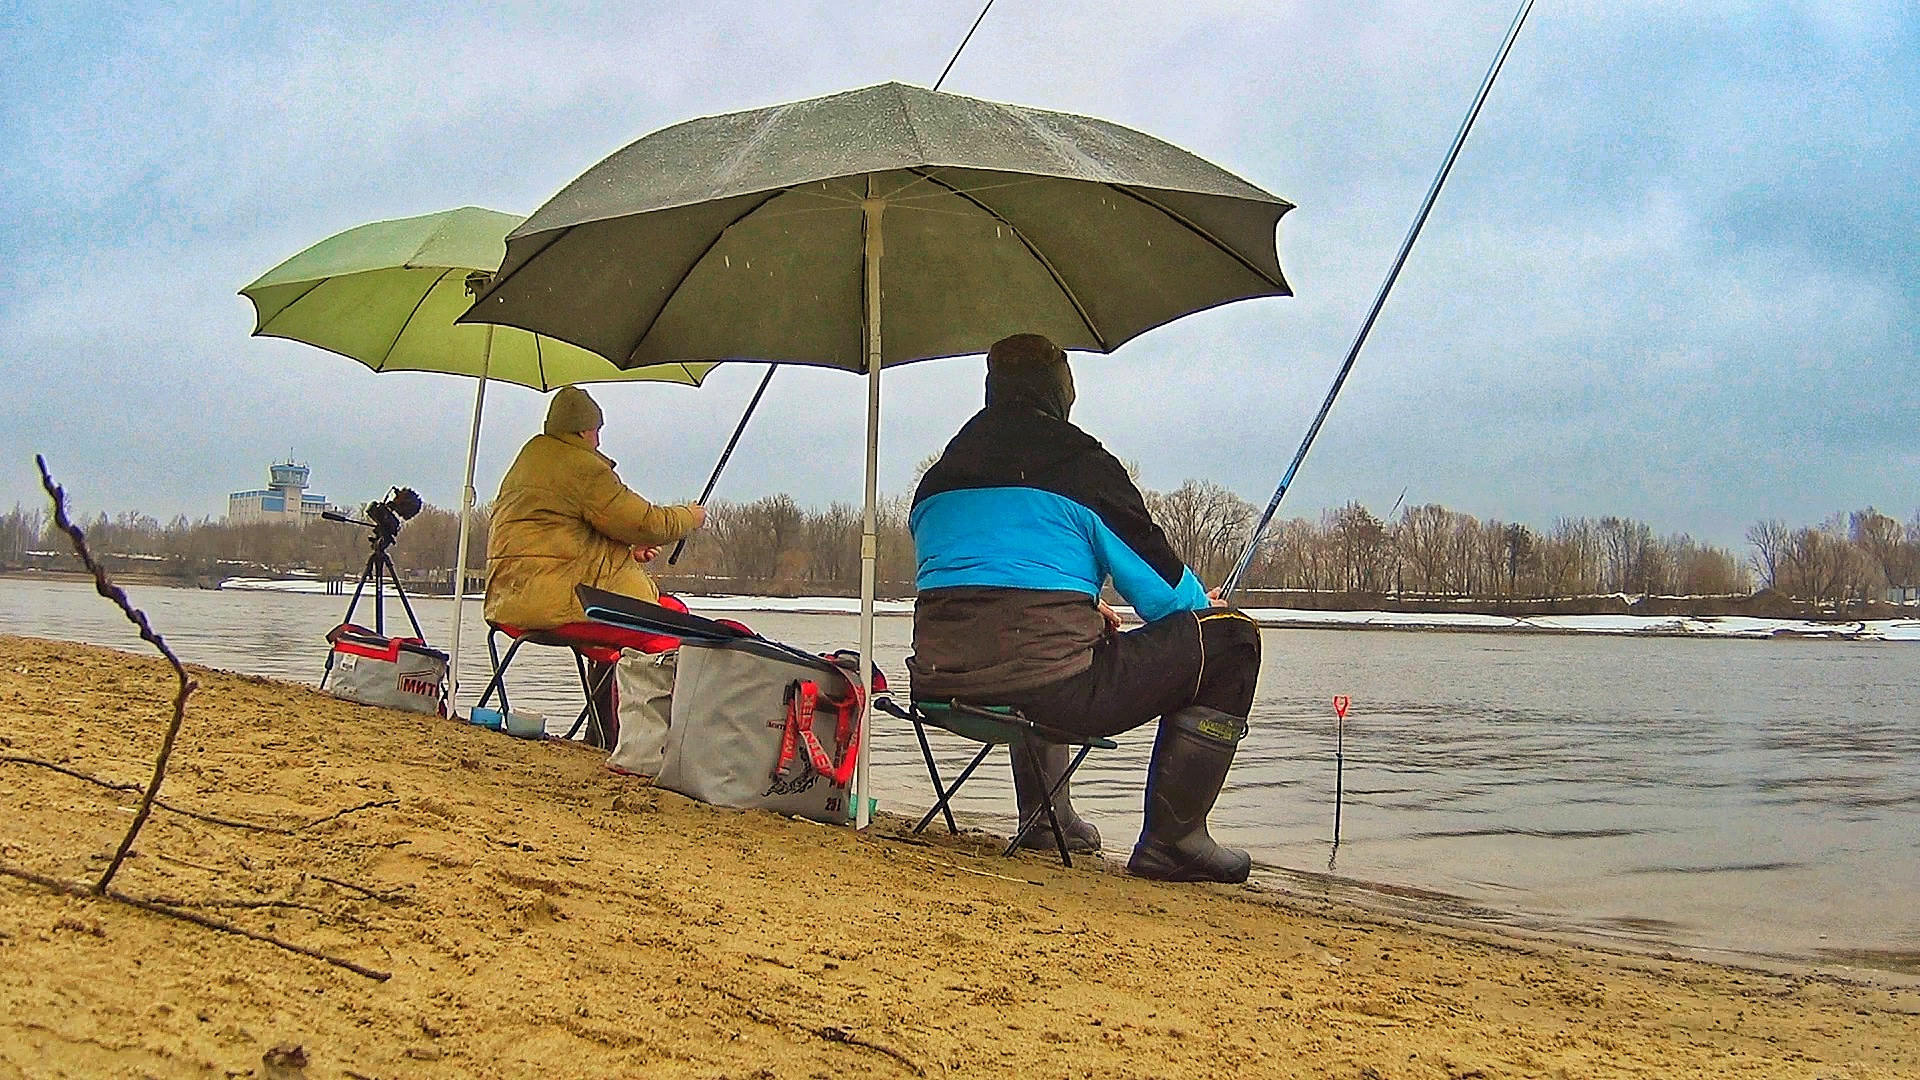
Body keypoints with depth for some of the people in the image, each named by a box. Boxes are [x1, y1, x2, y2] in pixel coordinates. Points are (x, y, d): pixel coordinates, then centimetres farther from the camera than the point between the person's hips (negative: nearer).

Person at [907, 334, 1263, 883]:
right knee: (1229, 639, 7)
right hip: (1049, 686, -7)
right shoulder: (1085, 464, 1)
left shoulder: (938, 478, 18)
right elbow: (1162, 588, 0)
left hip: (939, 680, 7)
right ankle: (1171, 839, 5)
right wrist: (1204, 605, 25)